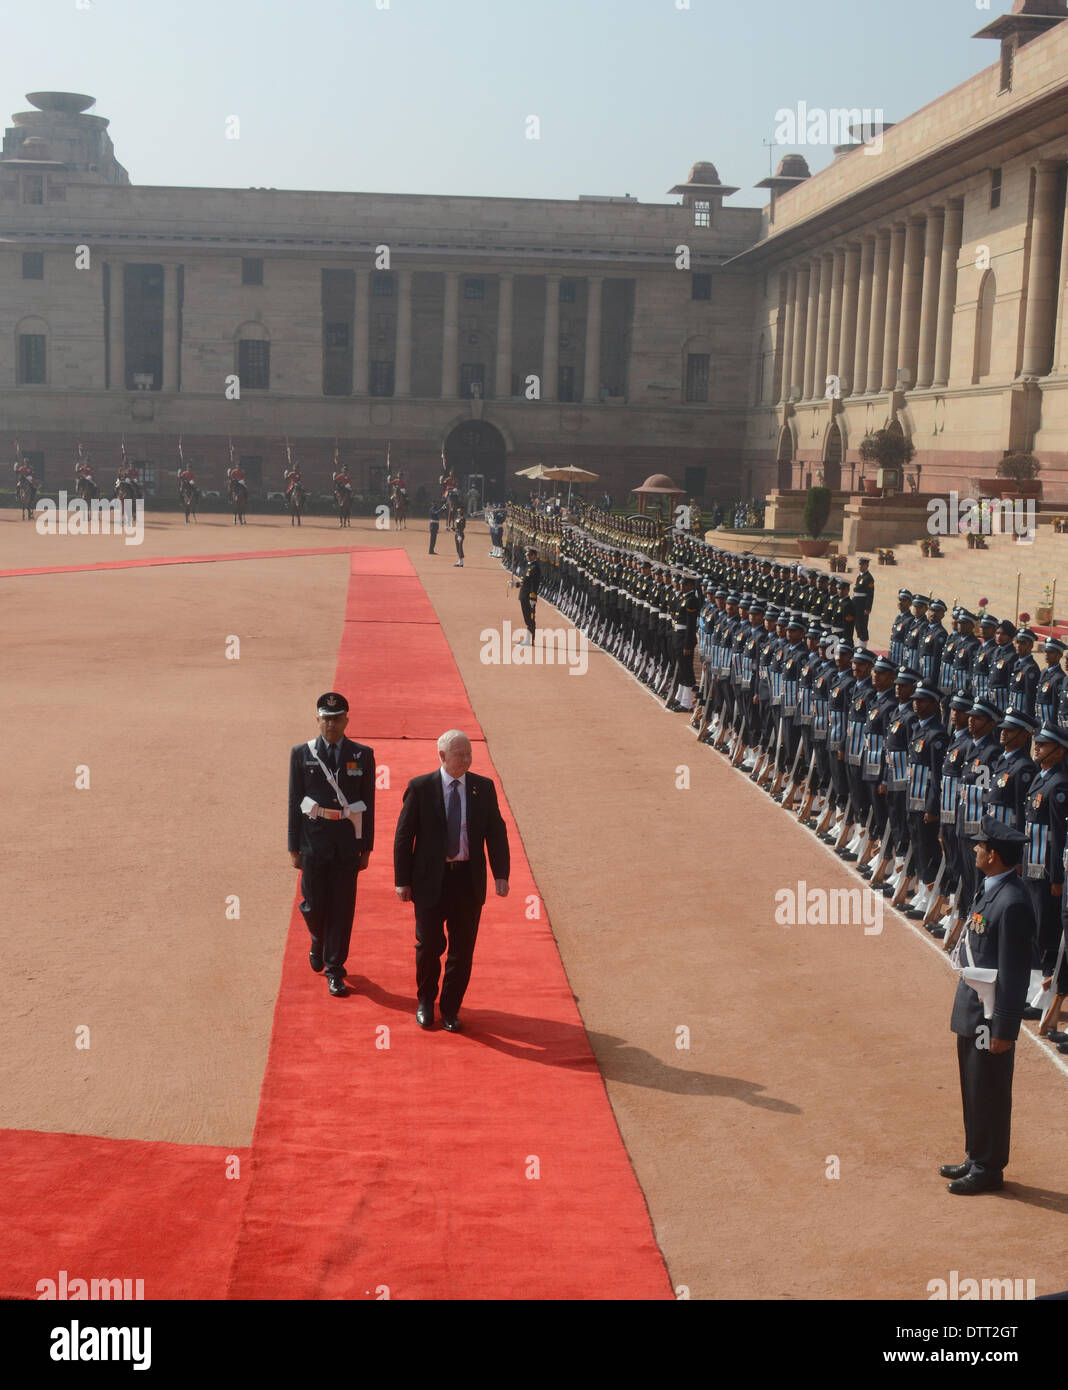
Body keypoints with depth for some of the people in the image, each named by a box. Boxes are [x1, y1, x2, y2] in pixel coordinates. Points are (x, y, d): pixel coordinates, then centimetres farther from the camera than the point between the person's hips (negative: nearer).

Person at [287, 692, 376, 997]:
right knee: (313, 905, 4)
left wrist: (366, 847, 2)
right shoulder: (302, 754, 1)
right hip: (313, 839, 0)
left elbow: (368, 803, 4)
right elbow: (294, 802, 3)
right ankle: (318, 941, 37)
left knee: (342, 908, 3)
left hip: (347, 842, 0)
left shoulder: (363, 755, 2)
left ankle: (334, 970, 15)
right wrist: (294, 846, 0)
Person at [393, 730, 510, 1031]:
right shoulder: (420, 788, -5)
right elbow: (403, 835, -2)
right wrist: (402, 880, -5)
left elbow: (497, 833, 4)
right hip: (431, 880, -2)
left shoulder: (484, 788, 2)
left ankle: (451, 1008, 23)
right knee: (429, 945, 6)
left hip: (469, 880, 2)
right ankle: (425, 1001, 30)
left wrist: (501, 874, -5)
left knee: (463, 949, 7)